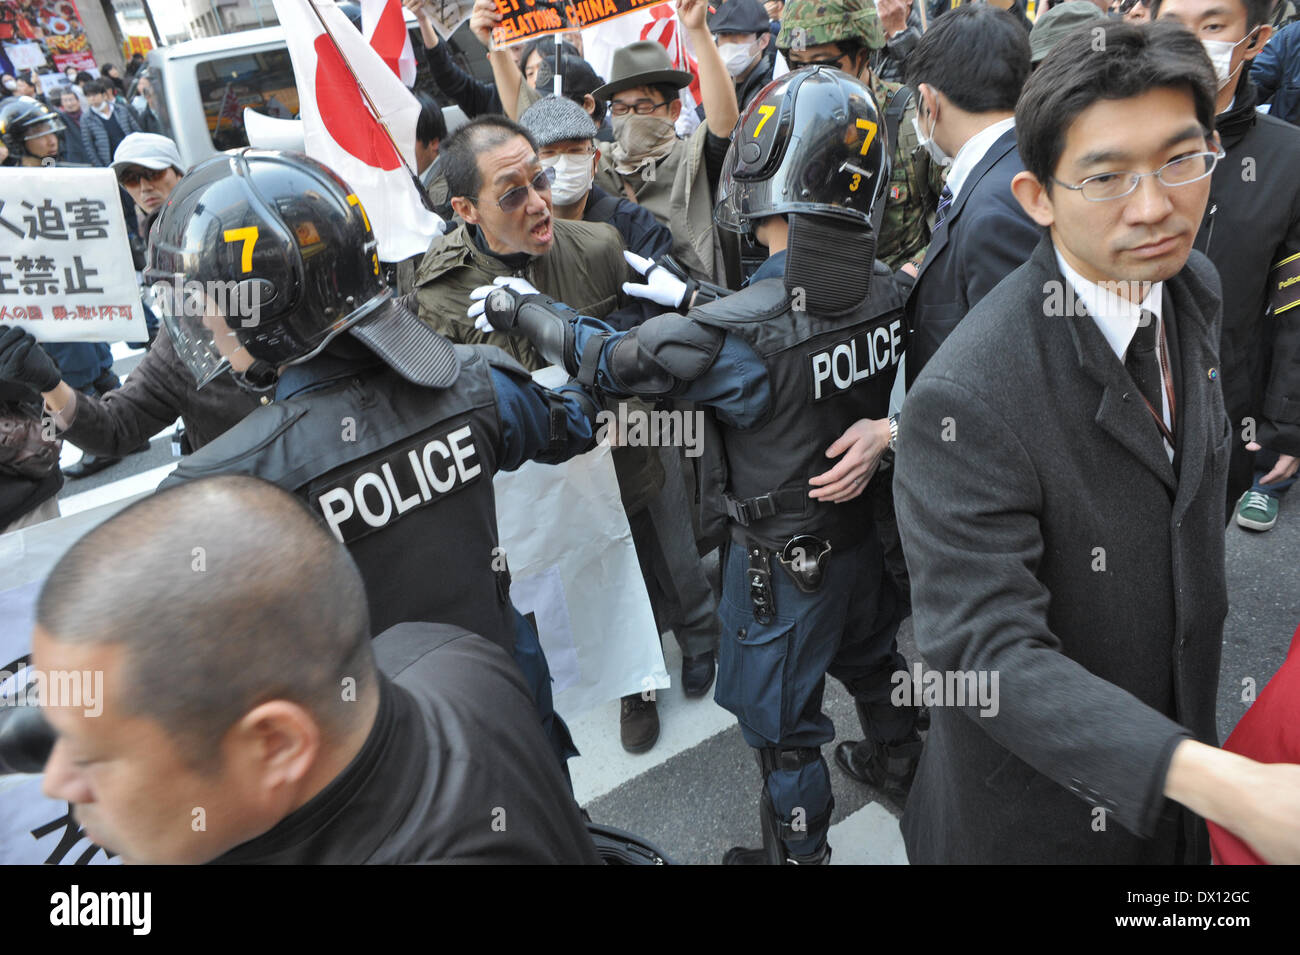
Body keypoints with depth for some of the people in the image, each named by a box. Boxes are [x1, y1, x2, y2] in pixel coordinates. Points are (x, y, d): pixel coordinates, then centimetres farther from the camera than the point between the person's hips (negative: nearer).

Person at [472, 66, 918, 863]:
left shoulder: (738, 331, -32)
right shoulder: (885, 292, -11)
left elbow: (607, 357, -16)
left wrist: (519, 307, 0)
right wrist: (690, 299, 12)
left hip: (783, 559, -7)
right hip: (862, 529, 7)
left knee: (782, 724, 16)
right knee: (872, 661, 32)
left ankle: (798, 850, 39)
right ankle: (907, 771, 59)